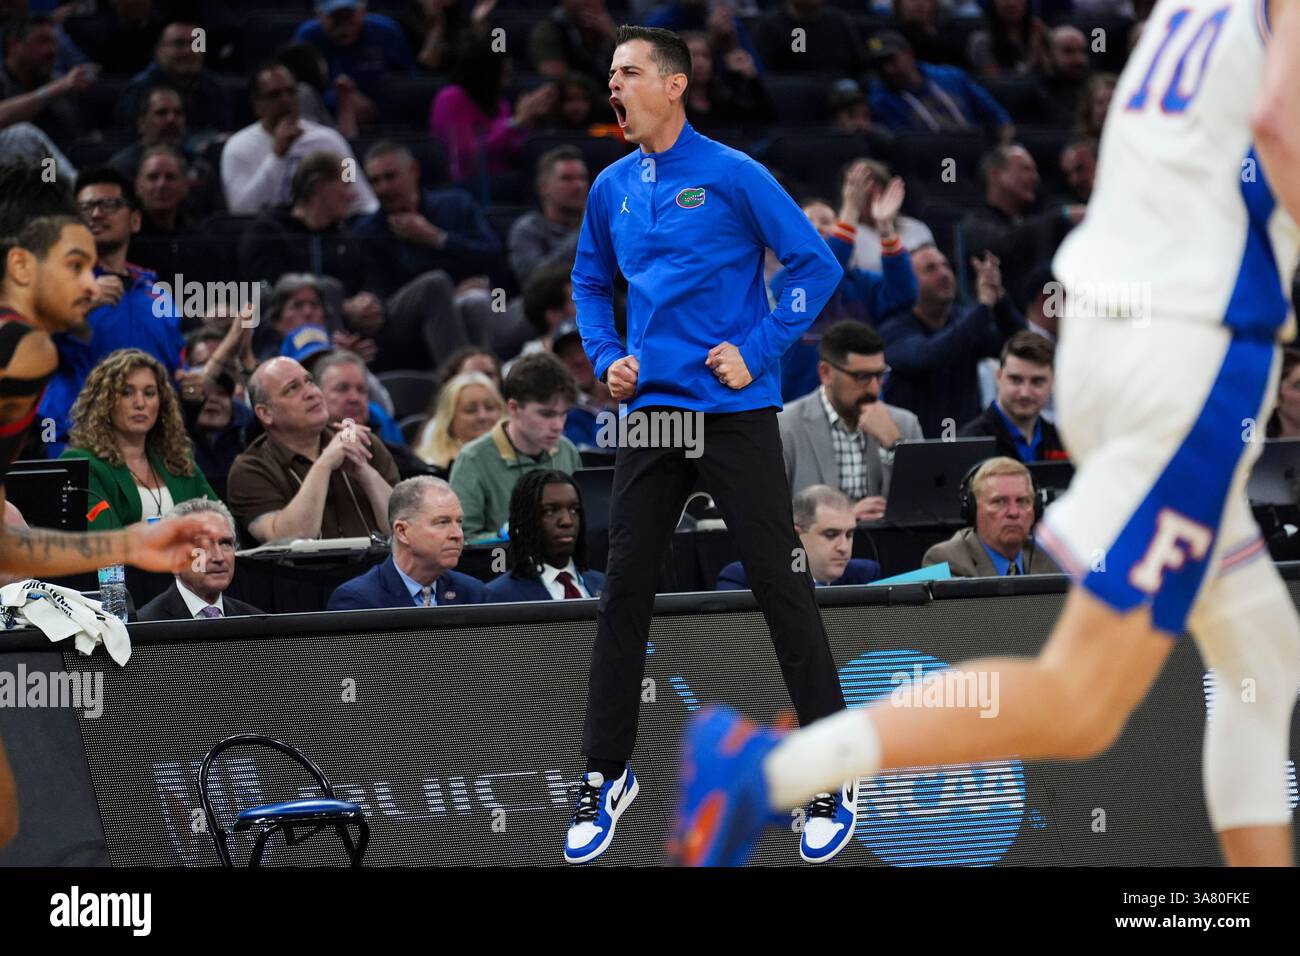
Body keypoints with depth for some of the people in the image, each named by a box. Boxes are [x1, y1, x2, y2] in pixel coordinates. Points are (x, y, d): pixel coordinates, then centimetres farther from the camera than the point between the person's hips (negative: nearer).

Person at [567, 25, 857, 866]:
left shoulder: (732, 176, -7)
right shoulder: (612, 189, 9)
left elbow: (817, 265, -6)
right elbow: (591, 283, 24)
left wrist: (757, 352, -12)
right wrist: (605, 357, 7)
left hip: (735, 412, -5)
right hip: (650, 412, 5)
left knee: (780, 584, -3)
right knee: (624, 590, 4)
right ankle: (608, 773, 14)